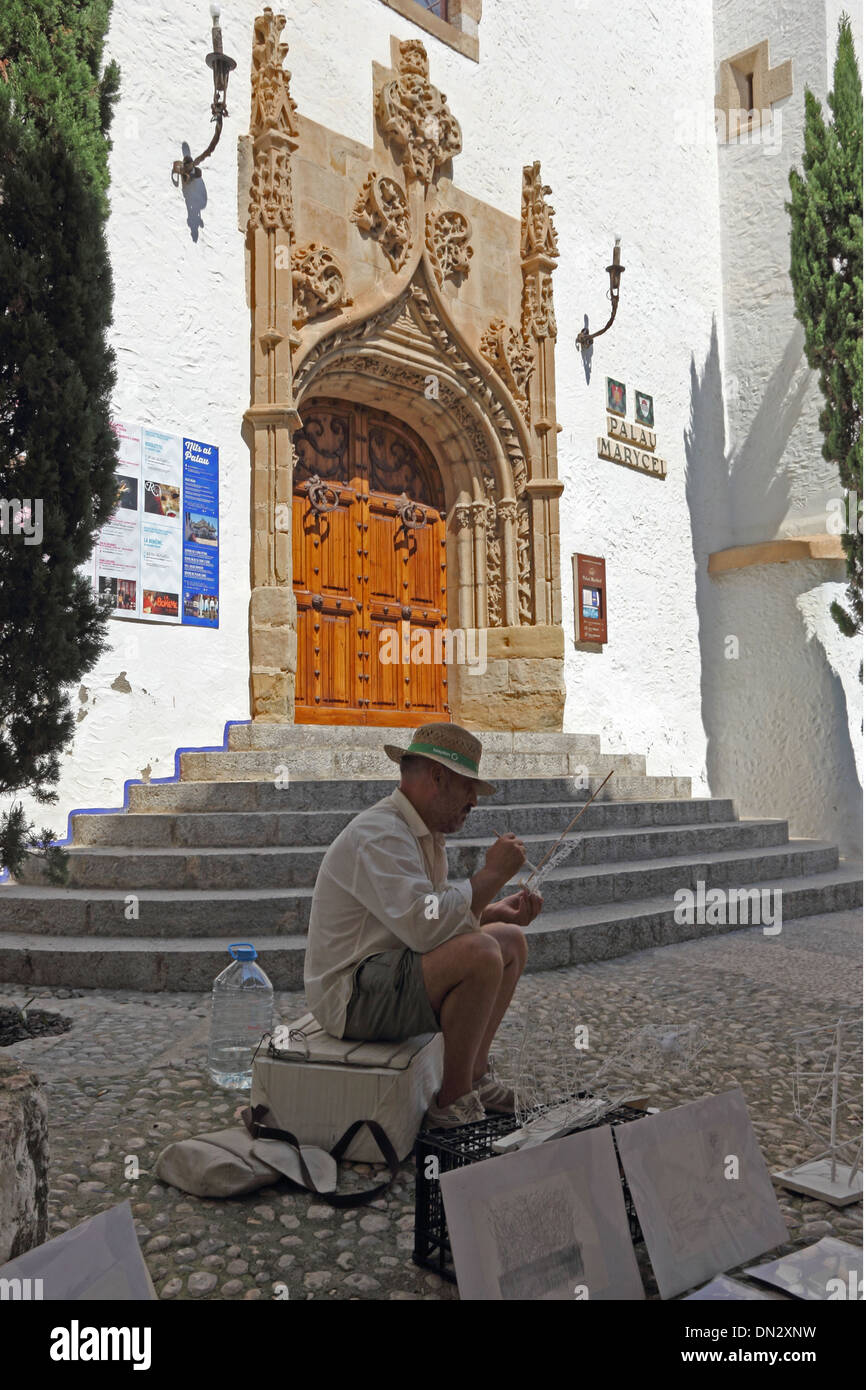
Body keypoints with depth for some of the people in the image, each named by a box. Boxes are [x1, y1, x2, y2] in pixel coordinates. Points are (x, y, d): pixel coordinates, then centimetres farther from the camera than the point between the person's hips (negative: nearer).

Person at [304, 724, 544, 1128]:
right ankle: (452, 1102, -14)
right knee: (481, 952, -30)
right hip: (353, 997, -11)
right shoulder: (379, 835, -23)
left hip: (392, 973, 11)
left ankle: (475, 1077, 12)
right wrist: (492, 873, -22)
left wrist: (498, 910, 4)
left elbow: (435, 910, 20)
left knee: (512, 940, 13)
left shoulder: (423, 832, 11)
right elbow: (426, 928, -33)